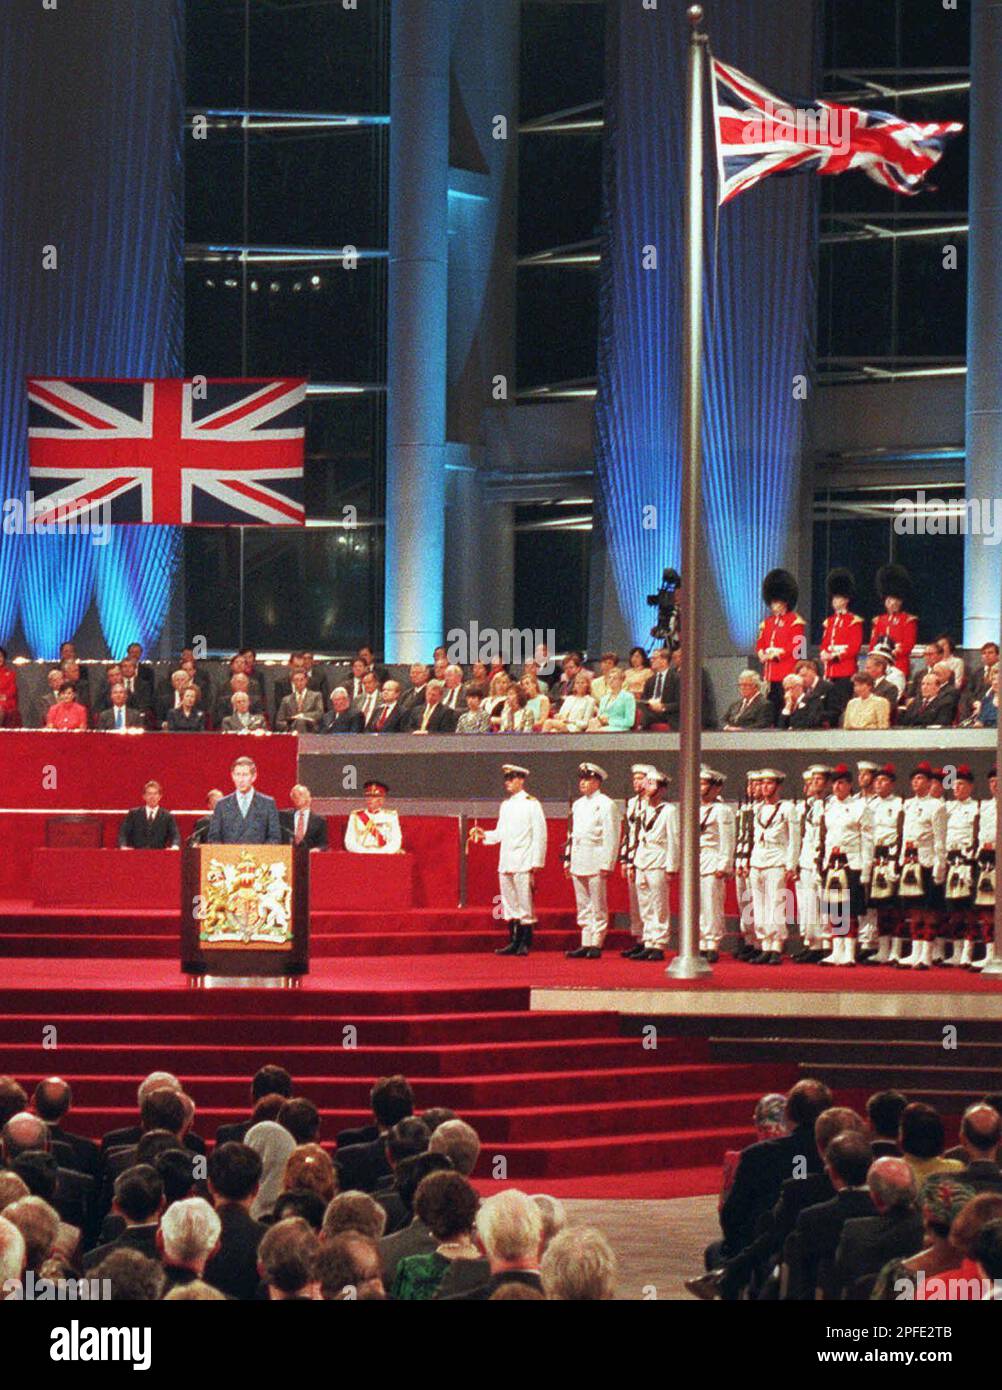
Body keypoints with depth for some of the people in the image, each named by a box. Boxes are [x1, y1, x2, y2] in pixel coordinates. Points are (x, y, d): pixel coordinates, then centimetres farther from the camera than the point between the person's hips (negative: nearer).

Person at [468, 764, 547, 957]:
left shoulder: (531, 804, -4)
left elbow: (539, 835, -7)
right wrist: (484, 835, 2)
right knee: (509, 905, 9)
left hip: (524, 864, -7)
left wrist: (536, 863, -12)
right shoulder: (505, 805, 16)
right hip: (506, 862, 7)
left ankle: (525, 944, -2)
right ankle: (514, 943, 14)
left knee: (525, 904, -5)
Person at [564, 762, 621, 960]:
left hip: (595, 863, -7)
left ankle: (596, 945, -1)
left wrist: (606, 864, -15)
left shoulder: (605, 804, -5)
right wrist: (567, 860, 15)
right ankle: (585, 945, 12)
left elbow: (611, 836, -10)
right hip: (578, 862, 7)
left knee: (598, 906, -3)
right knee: (583, 906, 9)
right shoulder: (578, 805, 17)